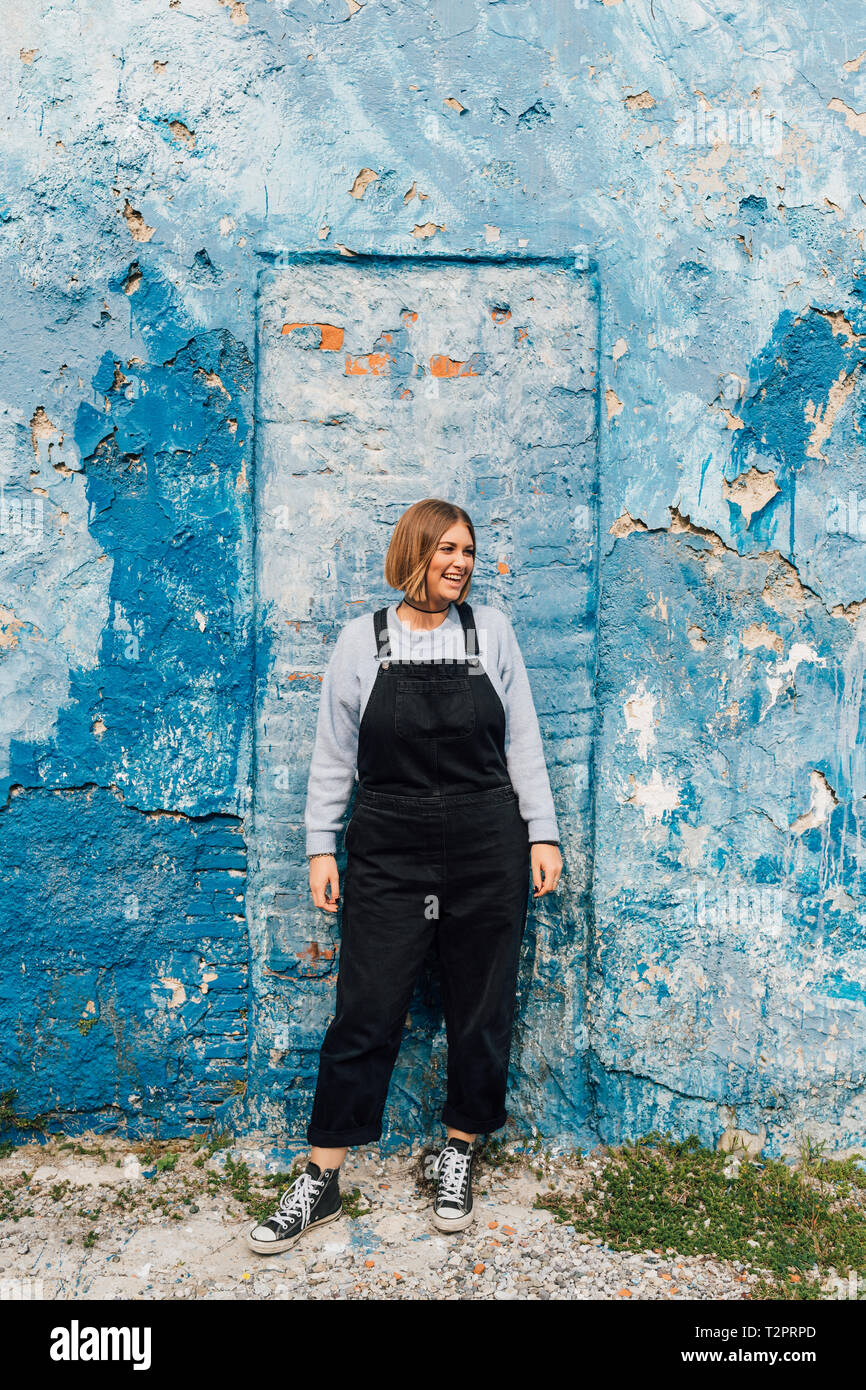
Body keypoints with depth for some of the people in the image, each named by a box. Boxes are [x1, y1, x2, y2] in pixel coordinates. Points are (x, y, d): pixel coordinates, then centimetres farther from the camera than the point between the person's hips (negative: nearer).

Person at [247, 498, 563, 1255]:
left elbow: (522, 740, 6)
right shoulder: (363, 639, 1)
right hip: (387, 852, -1)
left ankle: (459, 1154, 32)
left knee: (481, 1011, 10)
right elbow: (334, 753, 5)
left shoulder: (491, 629, 3)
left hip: (487, 850, 1)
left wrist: (543, 832, 3)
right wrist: (321, 846, 3)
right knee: (364, 1014, 3)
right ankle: (321, 1181, 18)